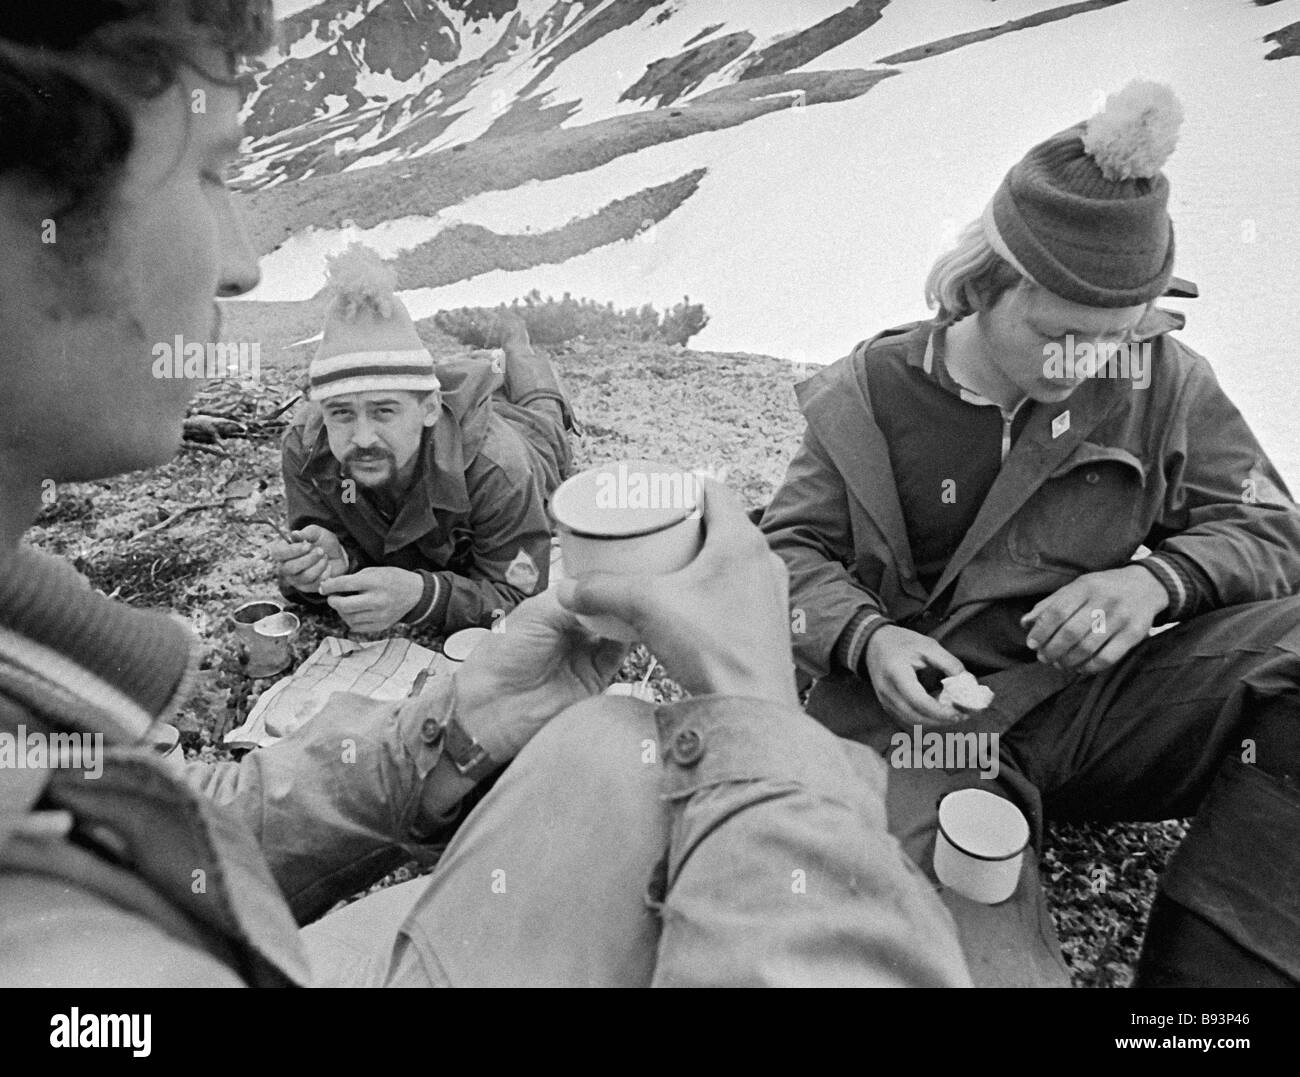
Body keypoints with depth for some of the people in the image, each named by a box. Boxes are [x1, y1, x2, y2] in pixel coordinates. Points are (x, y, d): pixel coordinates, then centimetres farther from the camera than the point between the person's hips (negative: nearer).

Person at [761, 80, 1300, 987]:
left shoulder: (1158, 377, 2)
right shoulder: (873, 392, -2)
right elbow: (792, 549, 3)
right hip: (923, 717, -4)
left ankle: (1210, 965, -17)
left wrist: (1160, 579, -17)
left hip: (1095, 705, 4)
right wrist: (866, 638, -18)